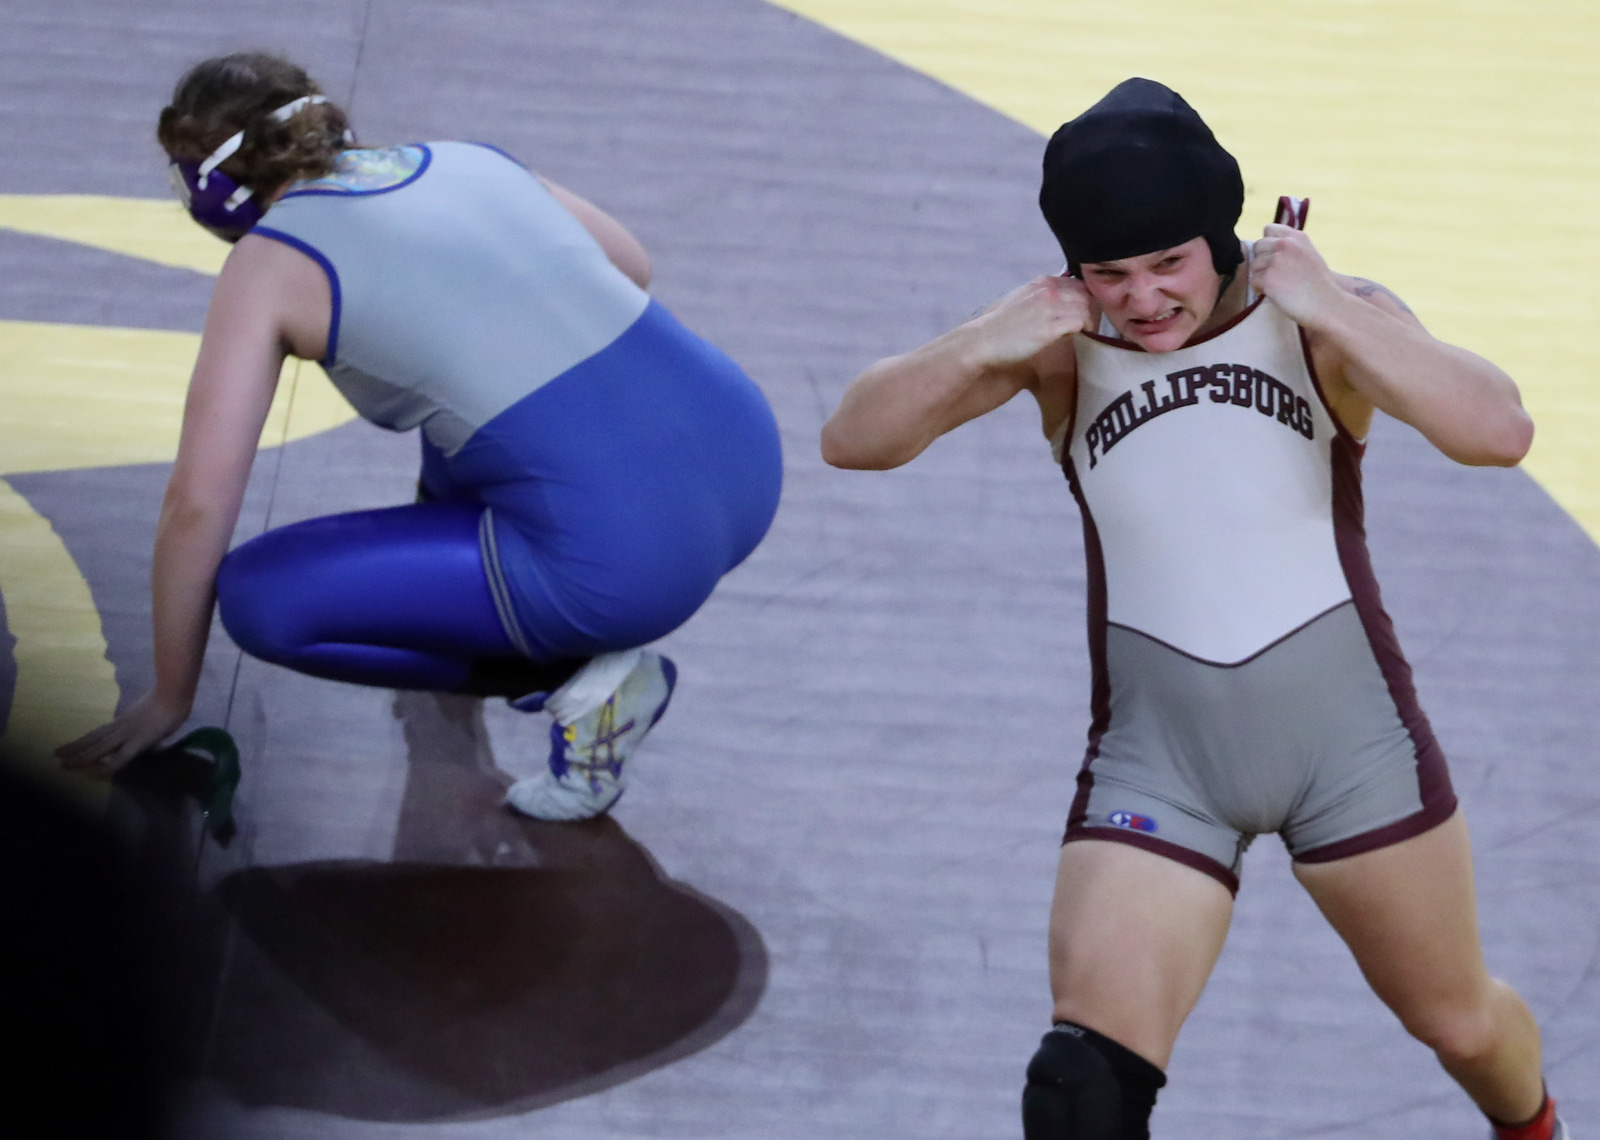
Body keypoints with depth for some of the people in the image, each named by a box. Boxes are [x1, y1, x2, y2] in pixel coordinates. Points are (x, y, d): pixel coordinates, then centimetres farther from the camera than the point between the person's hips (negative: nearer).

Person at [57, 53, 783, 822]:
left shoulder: (268, 263, 0)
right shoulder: (467, 161, 16)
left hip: (625, 559, -7)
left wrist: (170, 698, 11)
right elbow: (631, 266, 32)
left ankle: (576, 678, 1)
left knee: (257, 597, 2)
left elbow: (197, 505, -2)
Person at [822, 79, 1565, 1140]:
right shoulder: (1062, 342, -9)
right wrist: (979, 348, -30)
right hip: (1155, 760, 0)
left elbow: (1501, 431, -27)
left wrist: (1330, 310, -36)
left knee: (1462, 1021, 19)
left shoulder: (1327, 319, -13)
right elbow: (853, 439, -13)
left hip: (1349, 734, 0)